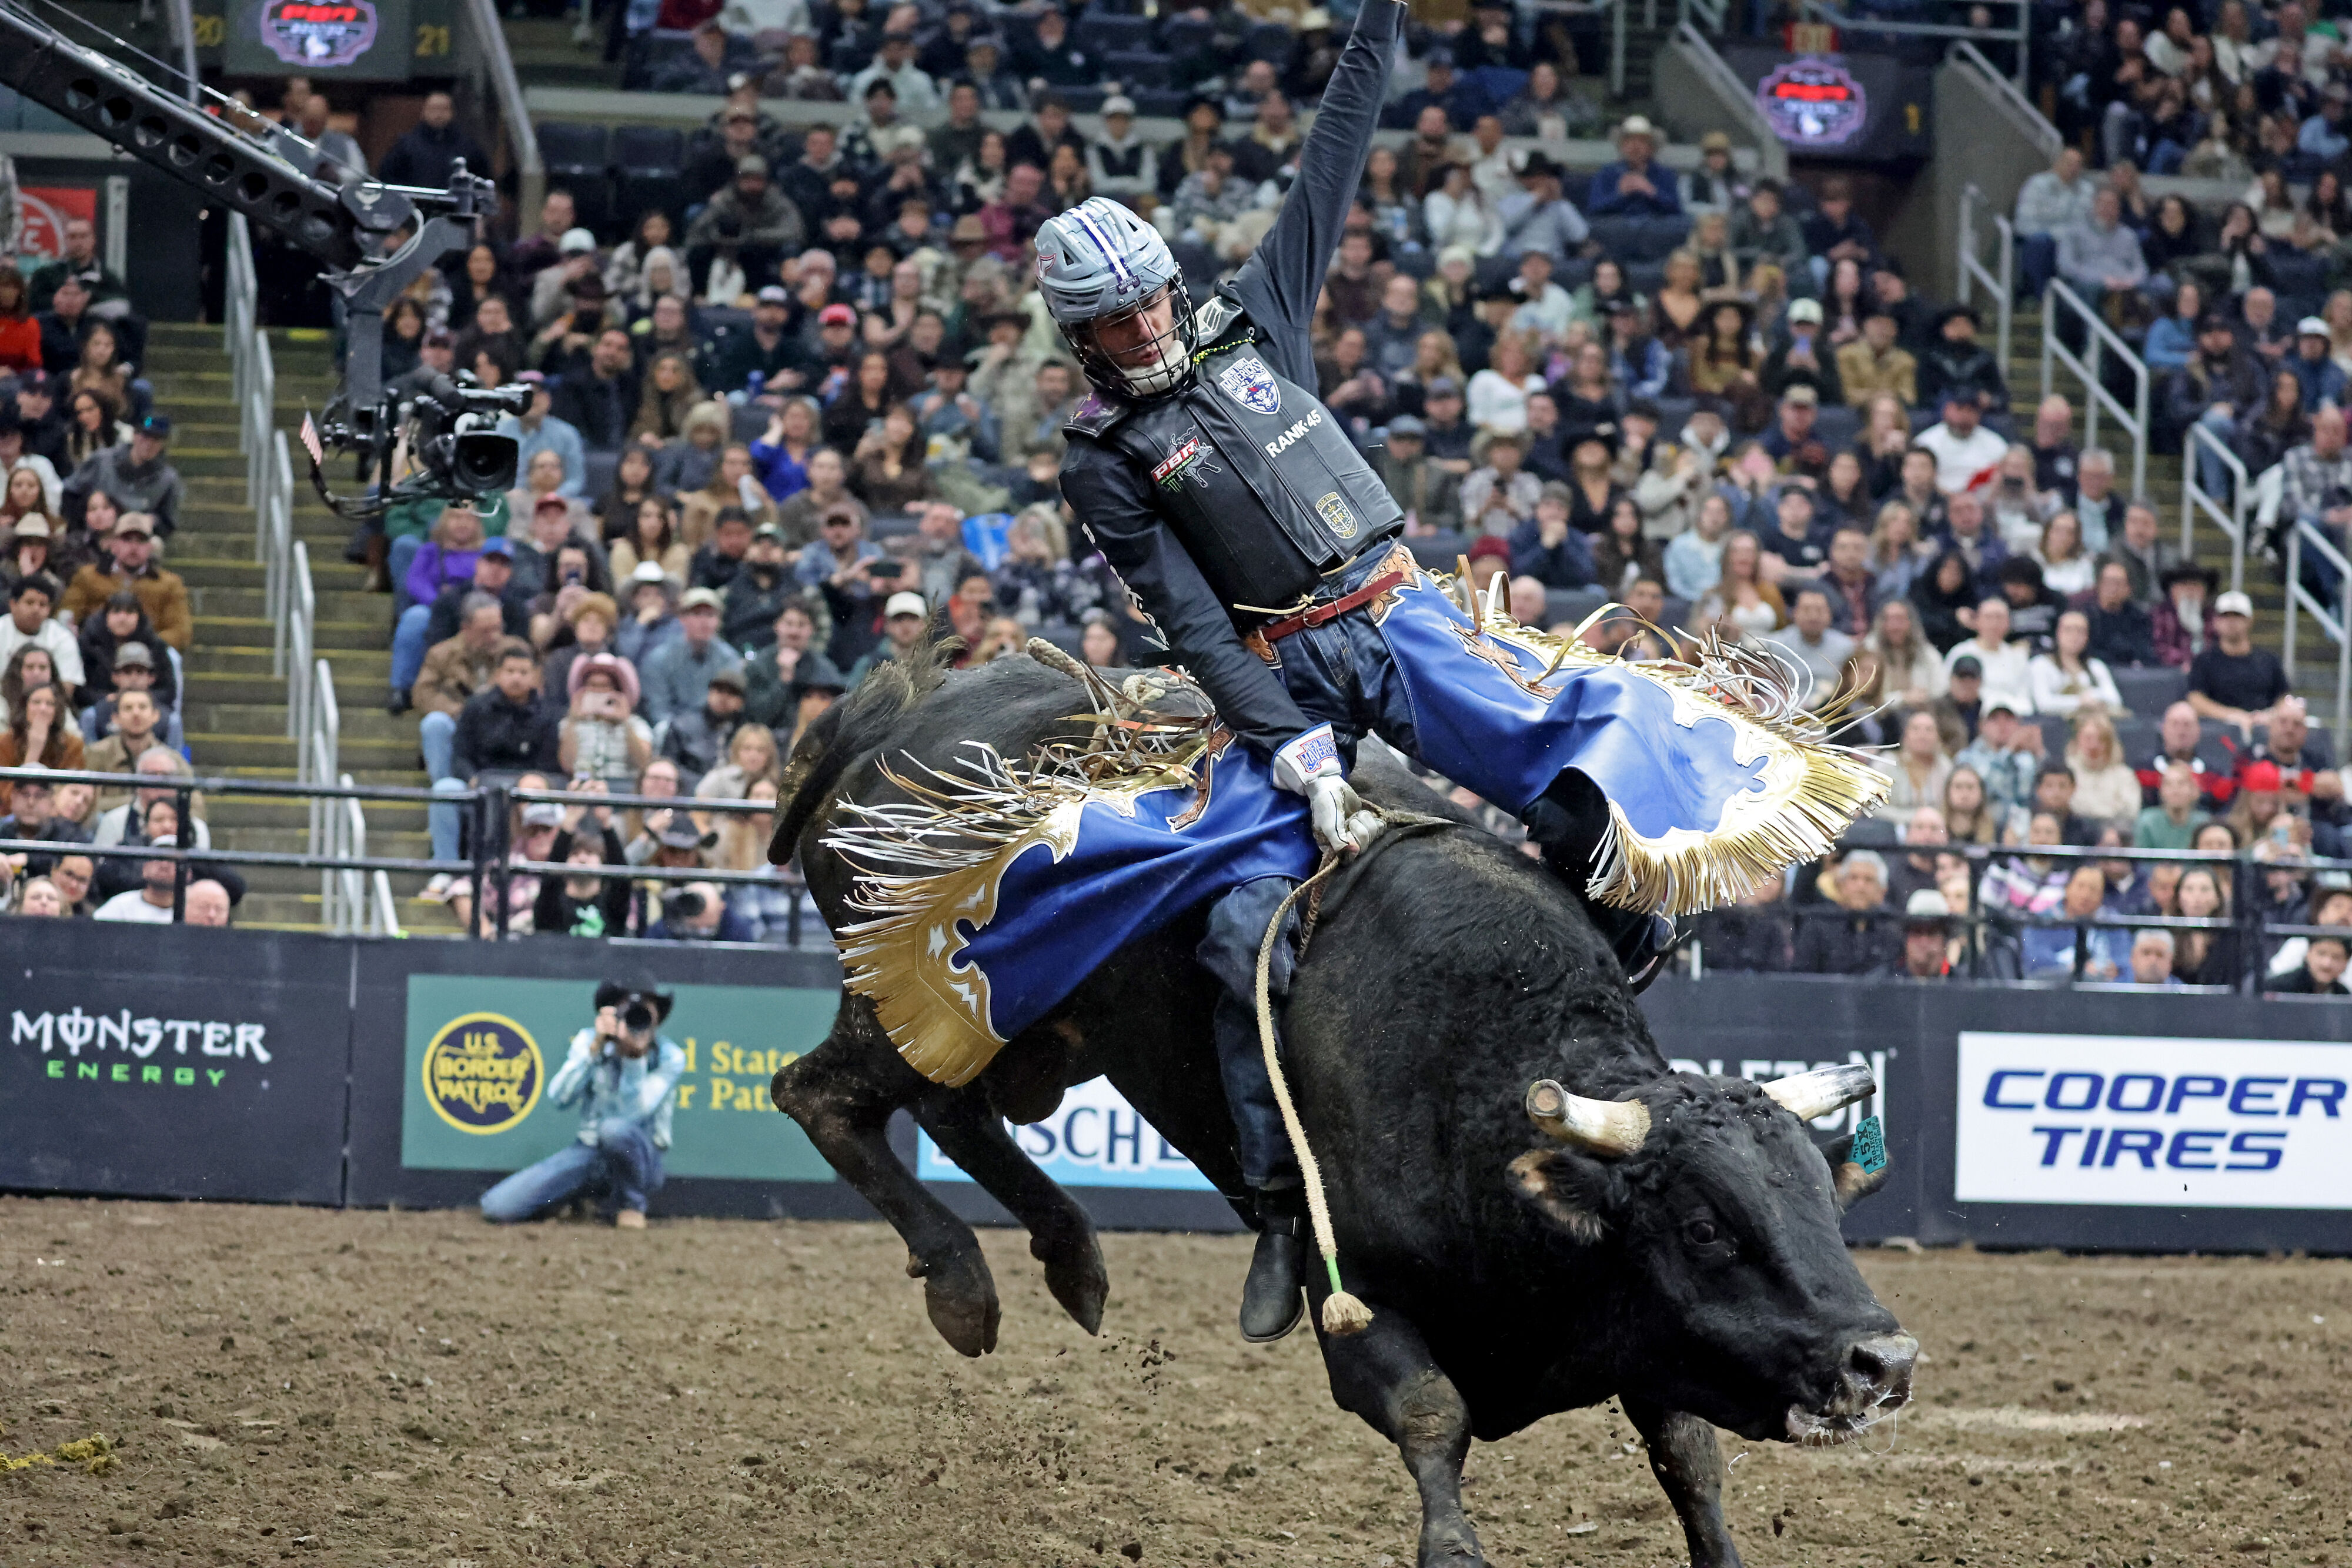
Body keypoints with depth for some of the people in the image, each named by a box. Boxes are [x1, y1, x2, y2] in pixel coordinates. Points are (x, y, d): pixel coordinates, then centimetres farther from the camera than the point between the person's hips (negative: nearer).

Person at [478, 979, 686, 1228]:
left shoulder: (670, 1058, -9)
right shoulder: (589, 1041, -2)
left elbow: (634, 1113, -21)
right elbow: (559, 1099, -14)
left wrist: (635, 1056, -28)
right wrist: (595, 1047, -21)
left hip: (641, 1158, -2)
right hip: (588, 1154, 2)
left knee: (614, 1129, -41)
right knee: (497, 1208, -17)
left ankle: (631, 1204, -11)